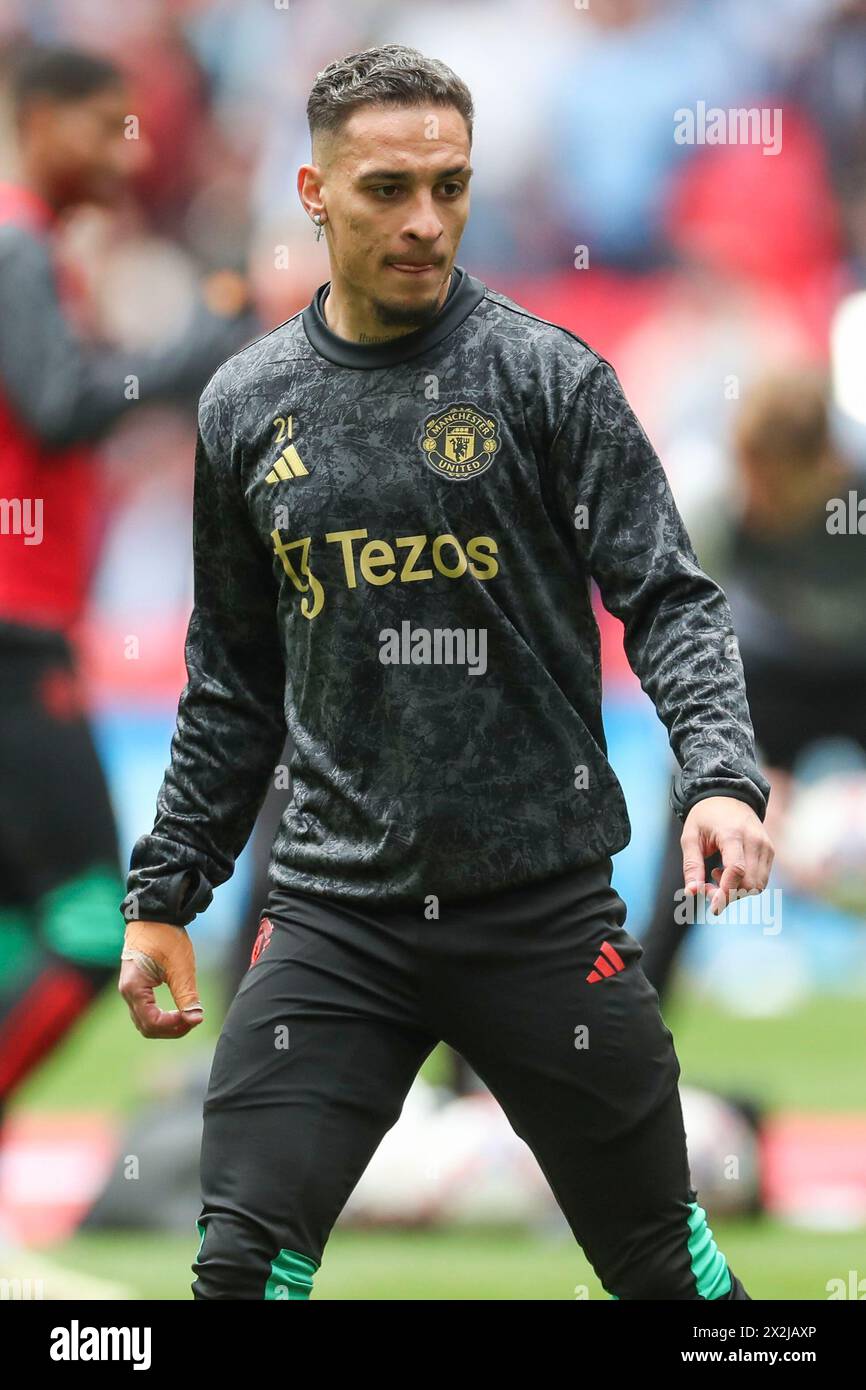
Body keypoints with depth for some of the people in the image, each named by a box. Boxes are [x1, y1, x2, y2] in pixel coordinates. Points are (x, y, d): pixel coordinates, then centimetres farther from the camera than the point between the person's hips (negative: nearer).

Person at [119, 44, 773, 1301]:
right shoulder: (248, 407, 8)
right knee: (245, 1260, -10)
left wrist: (721, 774, -24)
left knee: (661, 1258, 6)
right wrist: (165, 890, 16)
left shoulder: (548, 377, -2)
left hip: (543, 904, -2)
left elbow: (668, 597, -6)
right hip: (335, 913, 2)